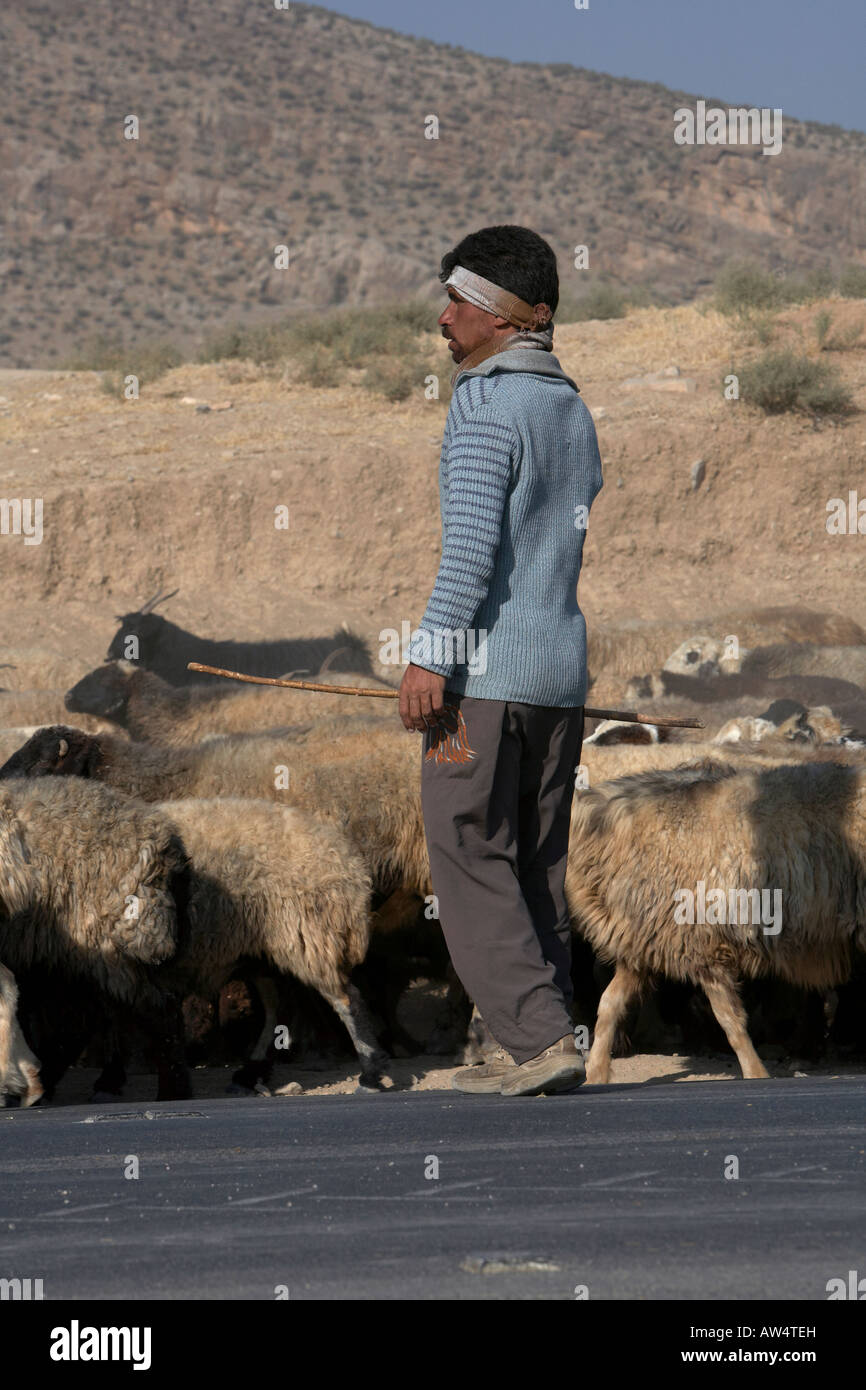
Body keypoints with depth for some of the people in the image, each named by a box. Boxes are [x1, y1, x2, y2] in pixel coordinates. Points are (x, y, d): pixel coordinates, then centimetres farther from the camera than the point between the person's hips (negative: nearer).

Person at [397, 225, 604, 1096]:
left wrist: (431, 658, -21)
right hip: (561, 672, 9)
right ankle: (539, 1052, 9)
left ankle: (538, 1041, -11)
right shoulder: (572, 412, 16)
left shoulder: (487, 410, -12)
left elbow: (472, 543, -21)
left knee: (471, 863, -5)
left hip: (485, 676, -9)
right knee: (536, 869, 10)